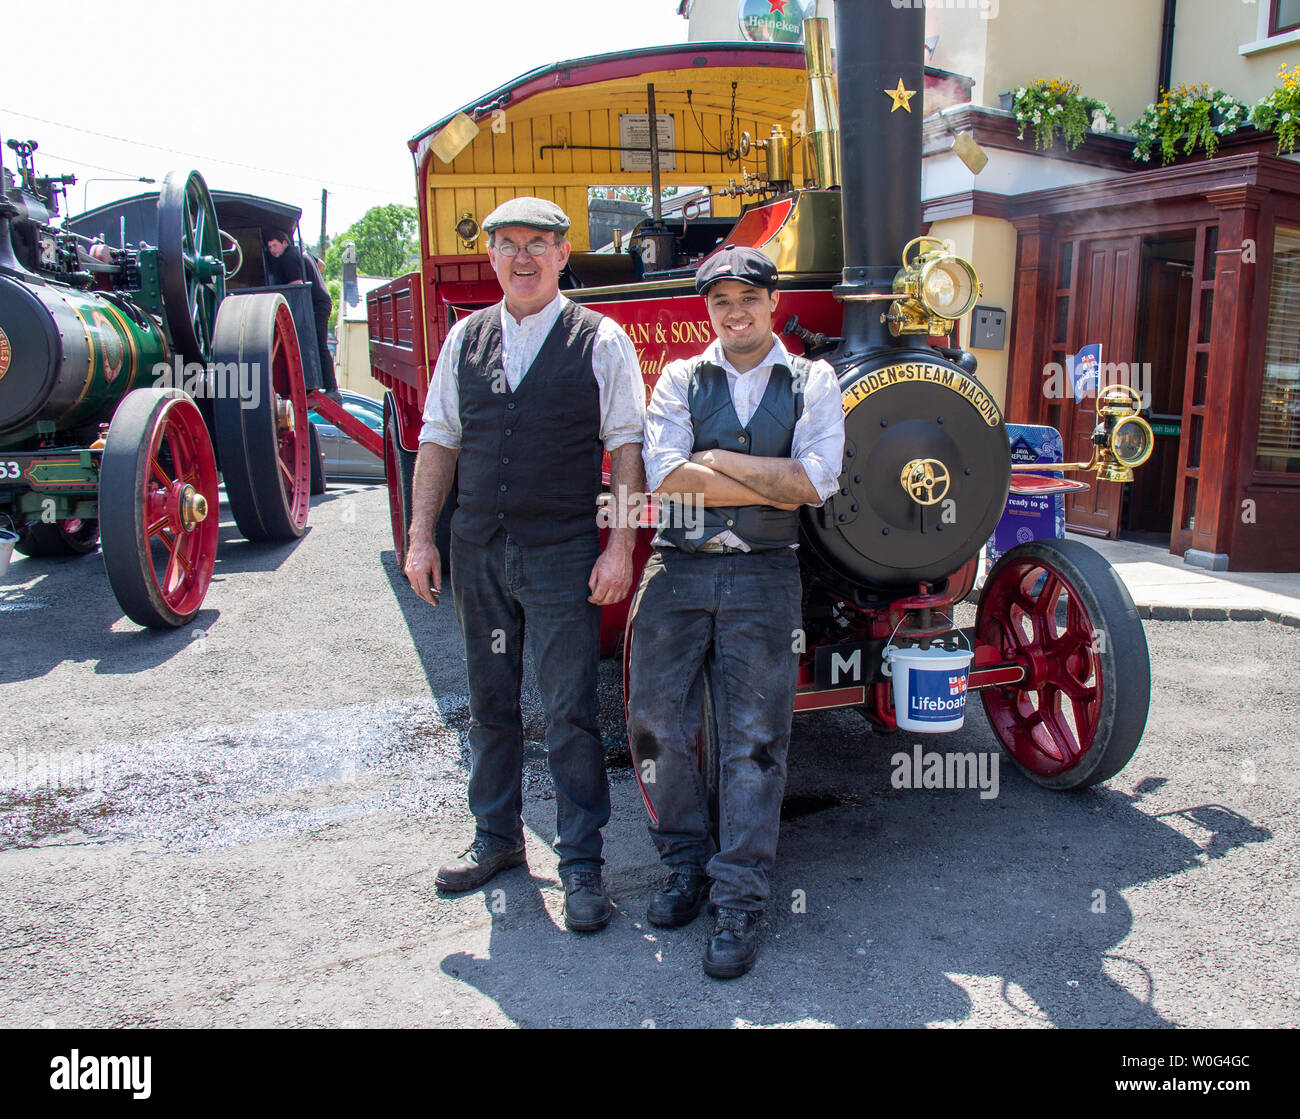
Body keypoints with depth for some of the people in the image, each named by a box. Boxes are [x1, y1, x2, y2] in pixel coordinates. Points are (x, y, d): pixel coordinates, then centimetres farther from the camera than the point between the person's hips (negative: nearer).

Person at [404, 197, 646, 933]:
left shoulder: (601, 342, -2)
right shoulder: (466, 338, 9)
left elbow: (626, 446, -4)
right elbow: (439, 439, 11)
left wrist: (620, 547, -11)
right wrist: (421, 538, 5)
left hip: (563, 554, -4)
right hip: (477, 548, 5)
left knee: (571, 711, 0)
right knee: (490, 701, 16)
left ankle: (582, 864, 16)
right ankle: (497, 838, 34)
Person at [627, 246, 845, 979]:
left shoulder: (813, 381, 6)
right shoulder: (680, 379, 7)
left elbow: (816, 481, -10)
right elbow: (665, 477, -9)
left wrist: (713, 459, -9)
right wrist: (773, 483, -9)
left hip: (764, 580, -1)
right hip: (677, 570, 2)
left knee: (753, 739, 1)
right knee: (658, 725, 4)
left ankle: (740, 904, 12)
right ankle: (688, 868, 25)